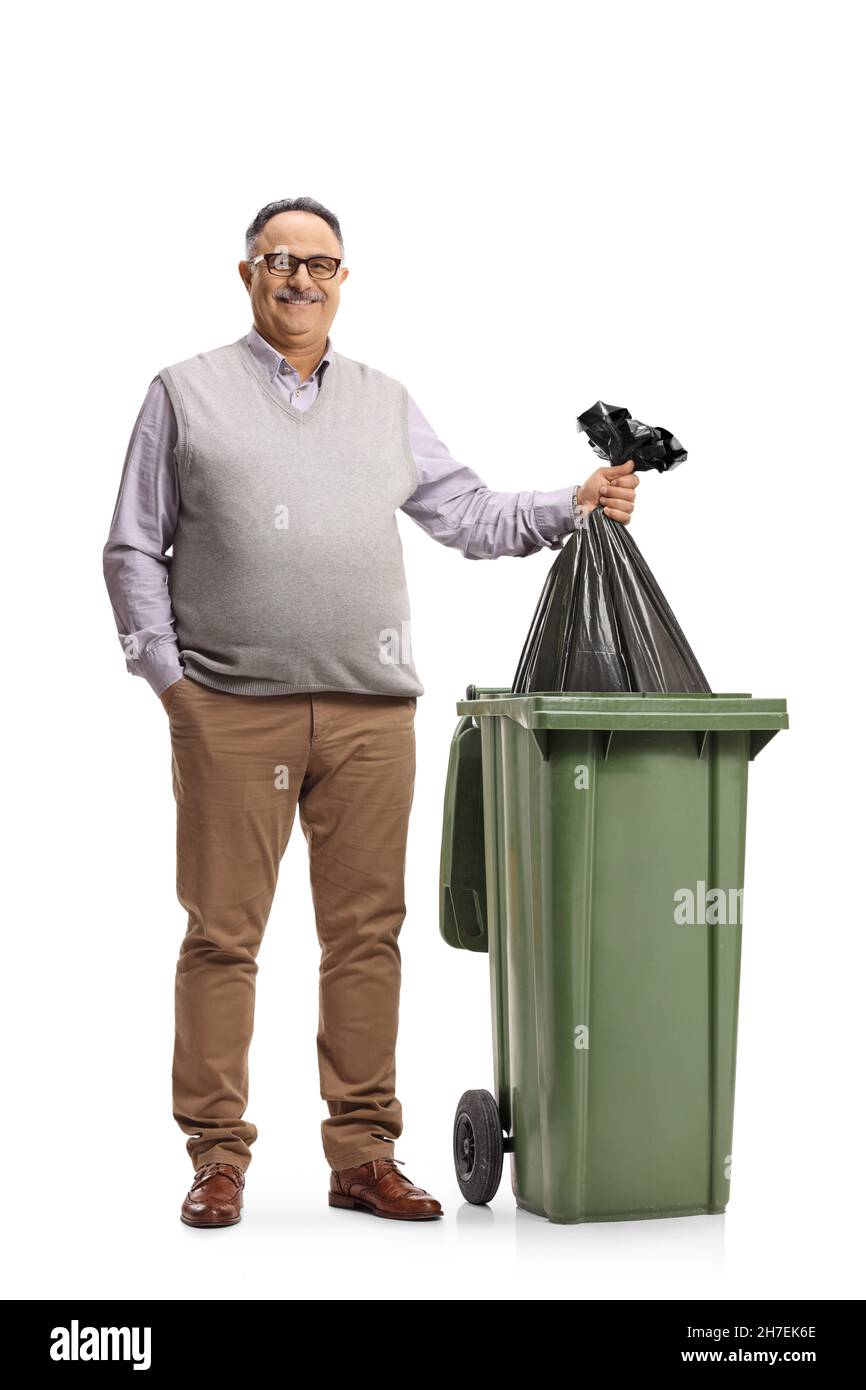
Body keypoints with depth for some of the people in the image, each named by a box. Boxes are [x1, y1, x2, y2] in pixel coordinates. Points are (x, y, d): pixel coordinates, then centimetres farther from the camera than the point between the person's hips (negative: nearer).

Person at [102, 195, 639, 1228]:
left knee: (366, 931, 4)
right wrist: (165, 670, -3)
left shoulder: (386, 403, 19)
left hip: (370, 711, 3)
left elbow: (466, 514, 14)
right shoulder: (187, 393, 9)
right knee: (222, 934, -1)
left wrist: (572, 508, -1)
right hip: (231, 710, -3)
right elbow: (133, 550, 7)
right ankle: (217, 1156, 8)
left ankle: (364, 1154, 13)